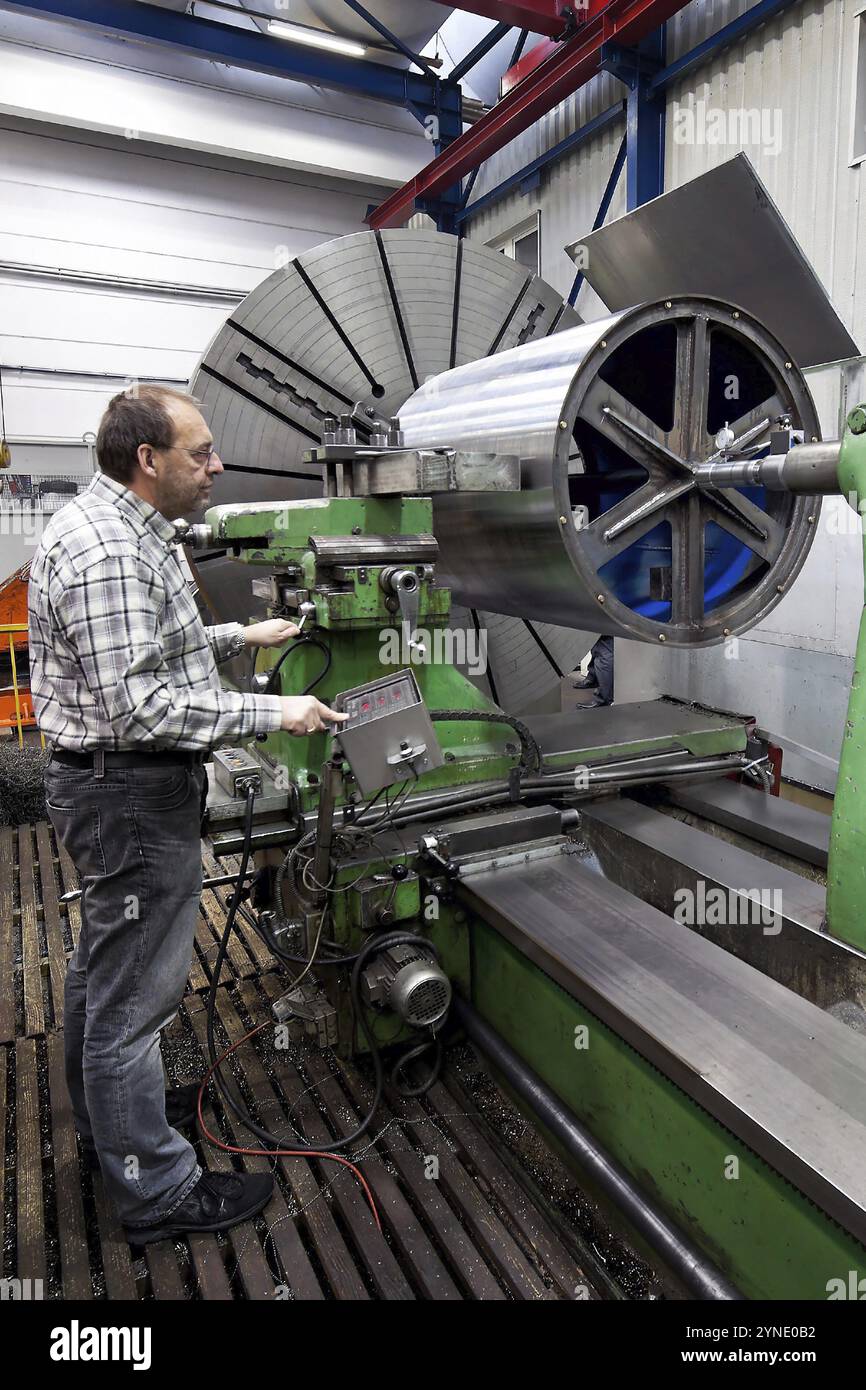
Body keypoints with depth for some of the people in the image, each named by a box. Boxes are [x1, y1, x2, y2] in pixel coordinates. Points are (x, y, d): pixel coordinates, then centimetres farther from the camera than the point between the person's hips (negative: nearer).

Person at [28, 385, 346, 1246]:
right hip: (132, 794, -11)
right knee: (133, 993, 2)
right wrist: (272, 716, -25)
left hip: (111, 785, 11)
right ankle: (155, 1191, 20)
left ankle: (107, 1114, 46)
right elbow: (137, 706, -29)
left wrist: (240, 637, 15)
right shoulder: (107, 552, -24)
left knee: (103, 967, 25)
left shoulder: (118, 527, 10)